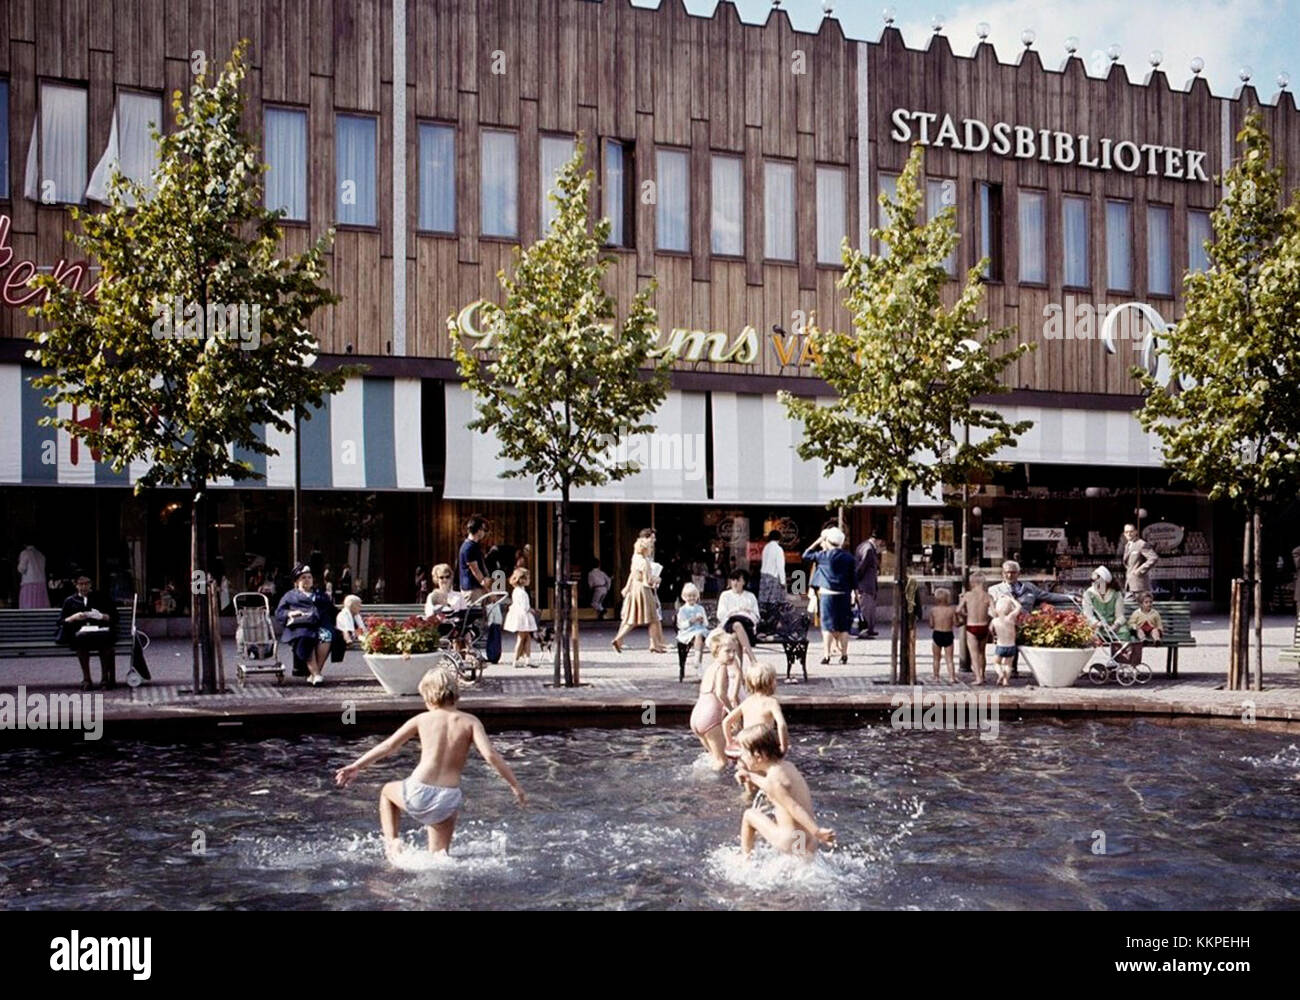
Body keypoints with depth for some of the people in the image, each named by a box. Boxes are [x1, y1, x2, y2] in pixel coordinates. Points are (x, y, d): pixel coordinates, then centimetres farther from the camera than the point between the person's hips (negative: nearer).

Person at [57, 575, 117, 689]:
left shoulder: (100, 597, 25)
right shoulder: (70, 601, 26)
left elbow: (114, 616, 17)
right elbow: (61, 621, 17)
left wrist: (103, 617, -3)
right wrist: (74, 617, -1)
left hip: (99, 629, 0)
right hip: (79, 631, 0)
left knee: (105, 637, -38)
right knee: (81, 638, -39)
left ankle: (105, 677, -34)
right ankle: (86, 679, -37)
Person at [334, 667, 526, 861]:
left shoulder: (422, 719, 5)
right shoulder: (469, 721, 2)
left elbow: (388, 746, 9)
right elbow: (490, 754, -8)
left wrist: (356, 767, 18)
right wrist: (515, 785, -2)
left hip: (418, 794, -1)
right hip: (449, 798, 1)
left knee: (387, 791, 34)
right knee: (439, 855, 24)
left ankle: (392, 841, 20)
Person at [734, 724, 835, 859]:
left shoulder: (772, 781, -17)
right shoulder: (787, 767, 9)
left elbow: (794, 808, -23)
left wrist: (817, 831, -28)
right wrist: (751, 777, 33)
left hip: (790, 843, -8)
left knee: (749, 815, 6)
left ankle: (745, 857, 20)